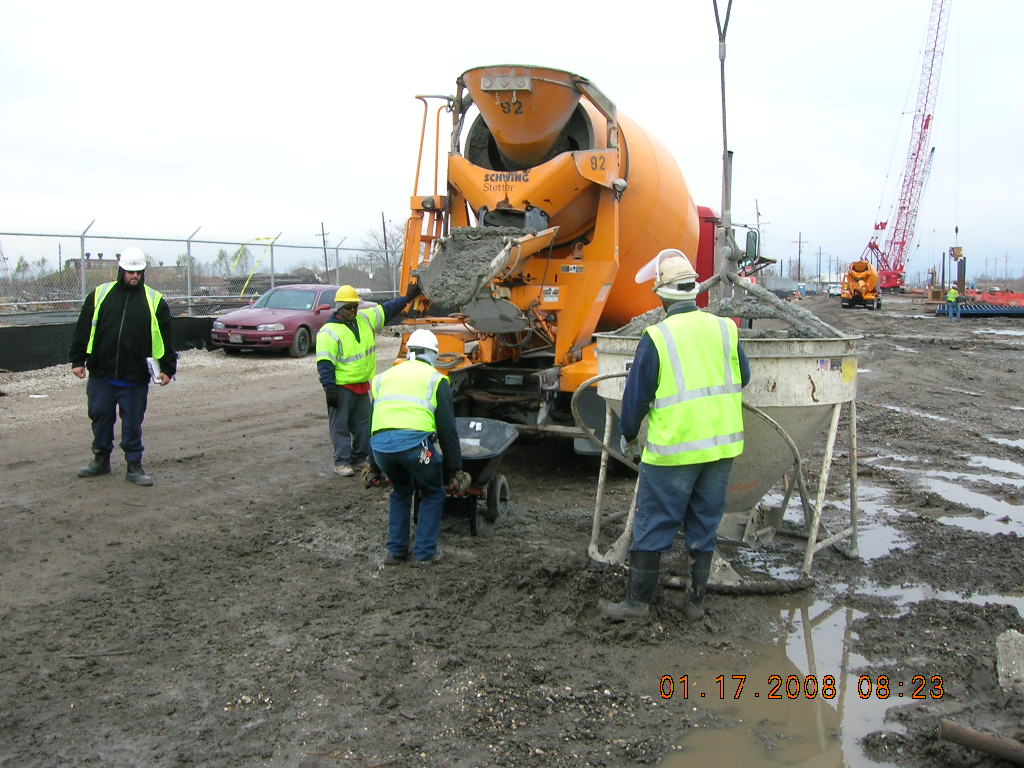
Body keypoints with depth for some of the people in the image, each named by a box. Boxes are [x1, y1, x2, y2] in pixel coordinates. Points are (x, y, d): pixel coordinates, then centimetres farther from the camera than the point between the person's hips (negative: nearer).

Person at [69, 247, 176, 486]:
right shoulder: (100, 295, 6)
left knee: (133, 423, 3)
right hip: (101, 374, 2)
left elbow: (165, 339, 4)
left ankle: (134, 466, 13)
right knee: (101, 417, 12)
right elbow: (83, 330, 9)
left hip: (135, 378, -2)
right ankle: (101, 460, 28)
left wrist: (168, 368, -1)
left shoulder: (155, 301, 3)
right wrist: (78, 360, 5)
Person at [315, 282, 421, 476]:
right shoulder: (329, 331, -13)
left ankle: (359, 459, 24)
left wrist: (407, 298, 17)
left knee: (363, 424, 13)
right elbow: (324, 363, -17)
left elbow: (387, 310, 19)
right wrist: (330, 388, -22)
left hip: (363, 385, 7)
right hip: (341, 387, -7)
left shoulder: (365, 319, 7)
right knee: (340, 425, 0)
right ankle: (342, 462, 6)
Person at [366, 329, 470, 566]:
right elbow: (447, 429, 8)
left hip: (381, 446, 4)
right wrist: (455, 469, 11)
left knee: (400, 492, 30)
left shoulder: (384, 377, 28)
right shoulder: (435, 379, 14)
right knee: (433, 495, 20)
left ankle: (395, 551, 29)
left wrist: (374, 467, 37)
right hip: (415, 442, -4)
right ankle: (424, 553, 18)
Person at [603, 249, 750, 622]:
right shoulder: (725, 329, 1)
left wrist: (628, 432, 11)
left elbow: (636, 395, -6)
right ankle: (696, 601, 22)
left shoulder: (656, 338, -12)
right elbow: (743, 379, 15)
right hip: (723, 443, 5)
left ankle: (638, 601, 14)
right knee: (704, 524, 15)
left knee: (653, 524, 7)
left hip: (674, 448, -4)